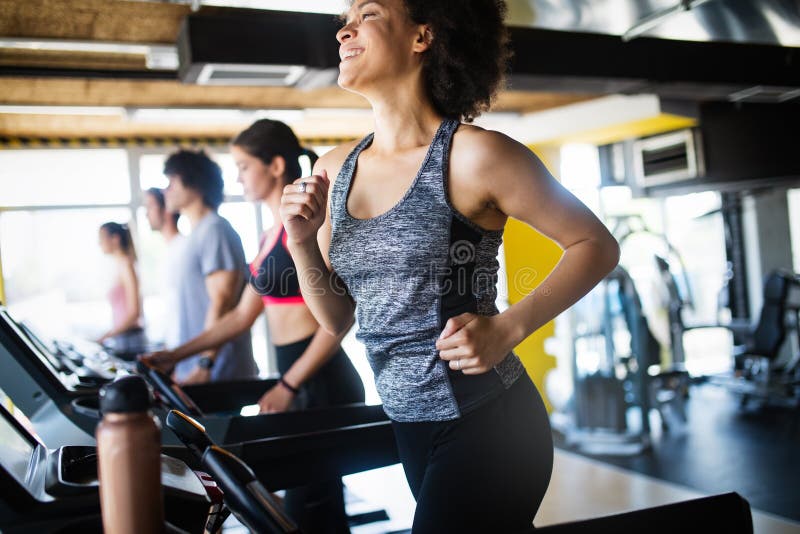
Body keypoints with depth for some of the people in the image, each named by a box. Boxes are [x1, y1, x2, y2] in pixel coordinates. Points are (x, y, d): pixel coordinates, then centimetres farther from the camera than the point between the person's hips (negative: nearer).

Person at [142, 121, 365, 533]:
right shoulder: (272, 236, 16)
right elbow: (242, 315, 21)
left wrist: (287, 386, -19)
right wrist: (178, 354, 19)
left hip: (322, 383, -9)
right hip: (299, 380, 9)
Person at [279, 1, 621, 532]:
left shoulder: (473, 155, -15)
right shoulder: (334, 170, 3)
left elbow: (597, 245, -9)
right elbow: (337, 320, 7)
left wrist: (507, 329, -20)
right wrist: (302, 244, -10)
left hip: (487, 426, -6)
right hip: (411, 427, 6)